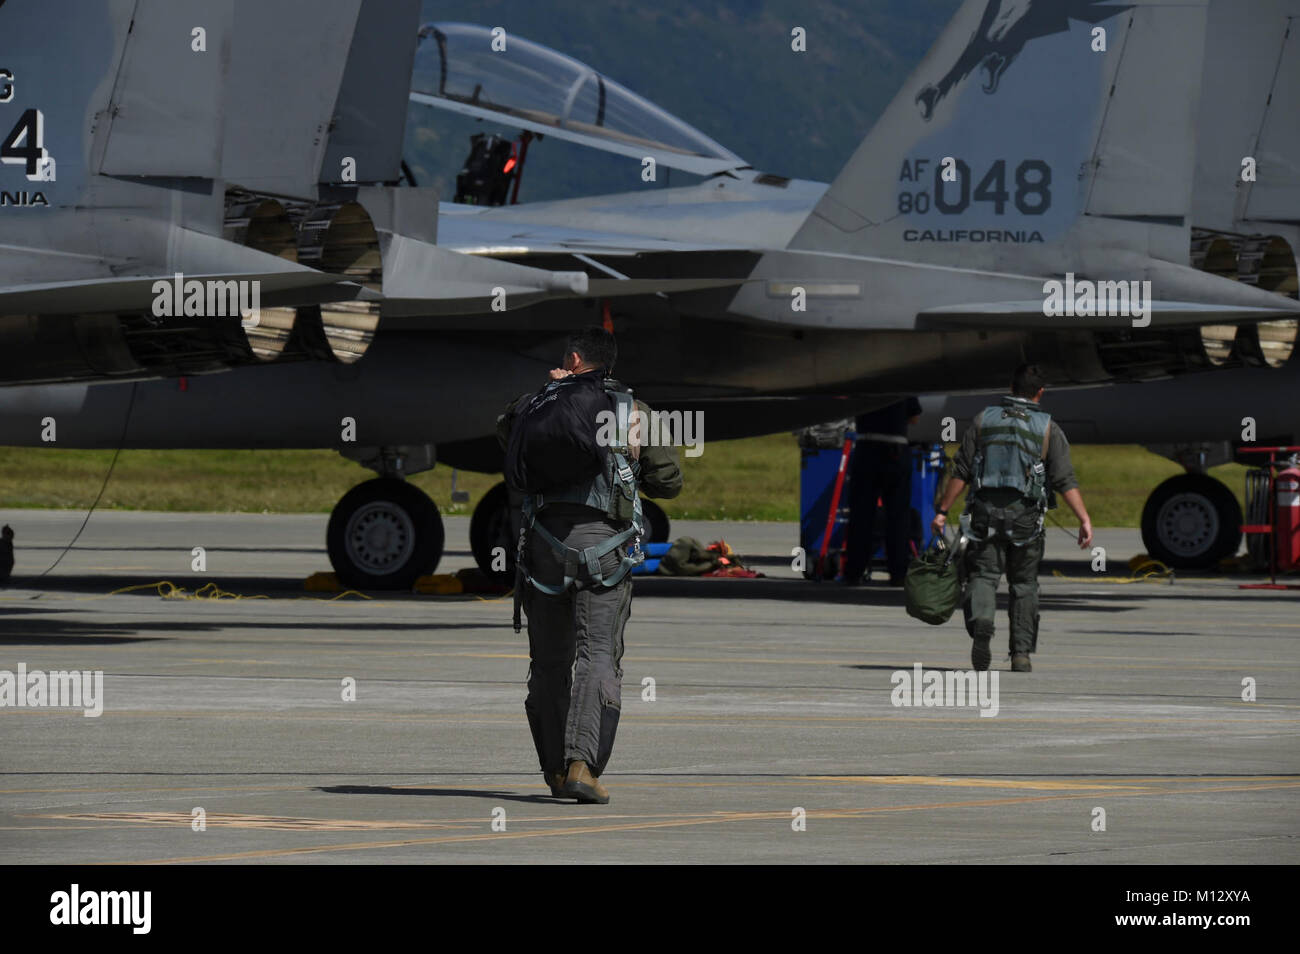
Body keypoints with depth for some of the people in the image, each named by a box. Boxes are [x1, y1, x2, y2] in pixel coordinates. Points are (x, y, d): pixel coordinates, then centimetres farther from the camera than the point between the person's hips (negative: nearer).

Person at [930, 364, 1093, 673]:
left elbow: (961, 471, 5)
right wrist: (1084, 519, -9)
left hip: (986, 509, 0)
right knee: (1024, 583, 11)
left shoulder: (984, 420, 8)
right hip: (1025, 515, 0)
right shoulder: (1048, 428, 3)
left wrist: (943, 511, 8)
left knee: (983, 575, -1)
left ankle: (981, 622, -32)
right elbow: (1065, 479, -6)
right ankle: (1021, 653, 9)